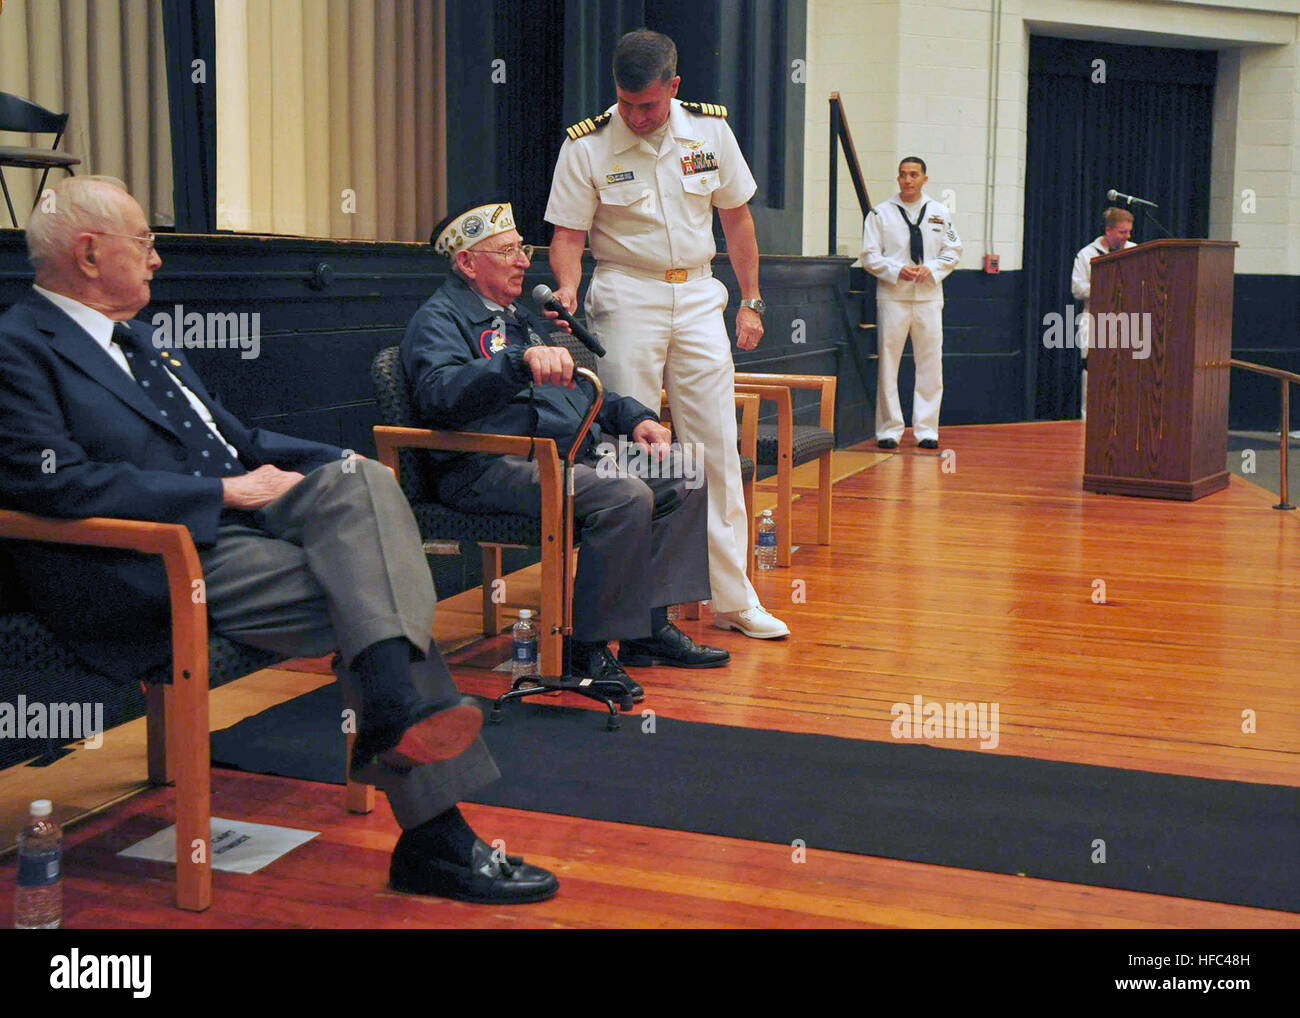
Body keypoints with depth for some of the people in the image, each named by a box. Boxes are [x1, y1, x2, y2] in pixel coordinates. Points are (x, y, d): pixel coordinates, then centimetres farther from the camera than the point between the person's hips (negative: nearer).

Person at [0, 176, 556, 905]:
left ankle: (395, 713, -32)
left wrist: (346, 467, 10)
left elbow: (236, 439, 26)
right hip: (165, 569, -8)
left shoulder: (137, 338, 25)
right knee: (361, 594, -23)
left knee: (359, 479, -20)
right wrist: (225, 490, -16)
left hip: (240, 516, 8)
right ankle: (433, 838, -22)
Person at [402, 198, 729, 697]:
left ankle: (649, 625, -2)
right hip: (497, 466, -9)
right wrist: (521, 361, -36)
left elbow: (580, 390, 34)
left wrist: (635, 418, 15)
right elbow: (438, 392, -22)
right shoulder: (438, 319, -1)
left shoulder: (521, 316, 29)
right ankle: (590, 647, -20)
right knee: (626, 496, -31)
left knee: (686, 478, -1)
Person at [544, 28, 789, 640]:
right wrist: (567, 288, -24)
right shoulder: (586, 145, -6)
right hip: (625, 297, -3)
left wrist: (751, 302, 10)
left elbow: (736, 217, 11)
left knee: (718, 447, 3)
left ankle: (733, 598, 11)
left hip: (698, 296, 3)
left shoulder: (710, 129, 2)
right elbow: (568, 234, -4)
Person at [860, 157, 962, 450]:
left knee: (930, 363, 1)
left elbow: (953, 251, 12)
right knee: (888, 362, -3)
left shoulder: (940, 213, 11)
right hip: (892, 296, -2)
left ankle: (926, 429, 8)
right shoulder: (881, 213, 4)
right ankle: (889, 428, 5)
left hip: (929, 296, 2)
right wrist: (898, 271, -14)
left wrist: (931, 269, -7)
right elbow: (870, 256, 2)